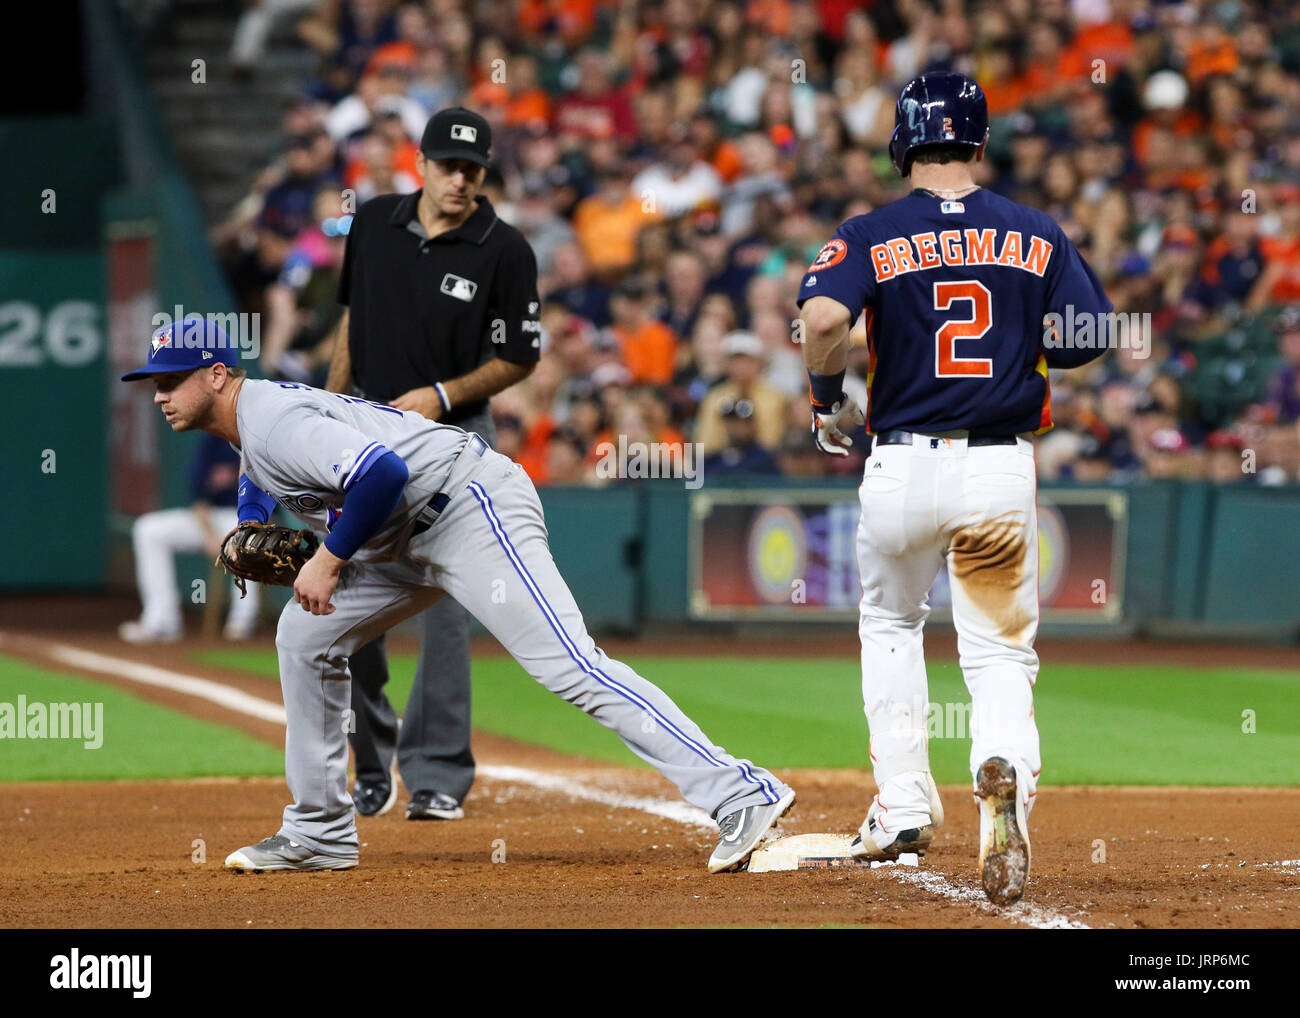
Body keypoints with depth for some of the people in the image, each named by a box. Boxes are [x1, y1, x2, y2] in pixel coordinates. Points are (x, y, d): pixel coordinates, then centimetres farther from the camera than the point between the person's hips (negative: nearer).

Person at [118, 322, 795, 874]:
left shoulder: (274, 422, -17)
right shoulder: (249, 431, 15)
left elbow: (381, 472, -30)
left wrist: (329, 558, -19)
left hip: (474, 508, -11)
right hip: (414, 541, 11)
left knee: (569, 666, -20)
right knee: (305, 636, 13)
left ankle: (740, 796, -27)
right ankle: (320, 832, 19)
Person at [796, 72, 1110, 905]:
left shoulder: (873, 235, -2)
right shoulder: (1038, 235, 4)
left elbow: (823, 315, -20)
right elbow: (1089, 341, 3)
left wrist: (828, 398, -2)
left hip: (902, 464, -1)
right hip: (1003, 469, 1)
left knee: (891, 626, 24)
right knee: (1002, 650, 8)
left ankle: (904, 805, 20)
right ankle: (1005, 771, -23)